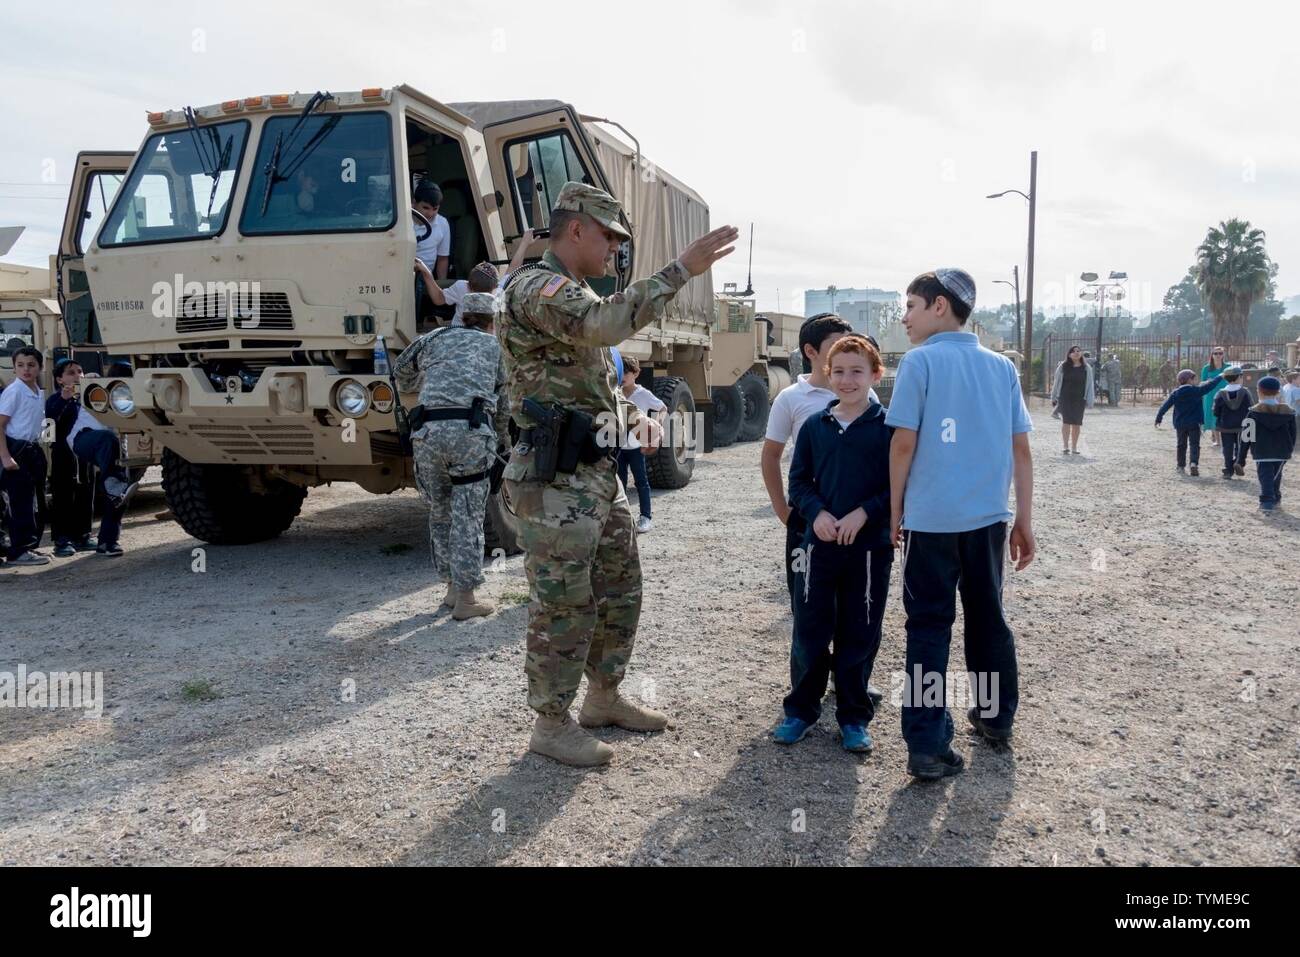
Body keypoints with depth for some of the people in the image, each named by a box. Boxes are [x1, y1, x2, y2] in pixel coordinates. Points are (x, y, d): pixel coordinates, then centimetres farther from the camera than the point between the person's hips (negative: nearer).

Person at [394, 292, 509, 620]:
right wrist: (501, 440, 38)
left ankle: (452, 587, 25)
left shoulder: (435, 337, 22)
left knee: (440, 513, 17)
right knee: (468, 517, 3)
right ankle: (465, 597, 5)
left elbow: (401, 369, 34)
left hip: (428, 431, 2)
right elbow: (504, 405, 22)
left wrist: (413, 386, 56)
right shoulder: (496, 347, 19)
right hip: (471, 432, -2)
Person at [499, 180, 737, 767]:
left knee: (620, 591, 17)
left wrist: (634, 418, 8)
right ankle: (551, 724, 14)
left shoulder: (577, 297, 19)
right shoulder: (534, 288, -13)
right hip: (556, 480, -10)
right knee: (563, 605, -1)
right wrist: (680, 270, -30)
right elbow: (608, 323, -33)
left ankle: (604, 698, 33)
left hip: (600, 472, 10)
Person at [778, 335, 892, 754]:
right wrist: (816, 512, -10)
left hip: (870, 545, -2)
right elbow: (799, 480, 8)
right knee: (810, 630, 8)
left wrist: (864, 513, -17)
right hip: (819, 542, 2)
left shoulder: (887, 426, -4)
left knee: (859, 635, 8)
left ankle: (854, 717, 23)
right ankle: (801, 709, 24)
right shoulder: (814, 425, 5)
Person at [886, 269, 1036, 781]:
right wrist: (1024, 521, 12)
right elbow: (1021, 450, 6)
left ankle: (928, 748, 1)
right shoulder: (1002, 366, 8)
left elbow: (904, 444, -10)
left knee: (929, 628, 1)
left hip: (931, 518, -4)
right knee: (988, 615, 19)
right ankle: (997, 717, 34)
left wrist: (895, 513, 1)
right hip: (988, 517, 5)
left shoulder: (921, 361, -6)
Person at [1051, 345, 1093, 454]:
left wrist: (1089, 401, 0)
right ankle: (1065, 447, -6)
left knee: (1077, 423, 6)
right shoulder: (1063, 367, 1)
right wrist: (1054, 398, 5)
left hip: (1079, 399, 1)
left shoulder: (1086, 368, 4)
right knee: (1066, 421, -8)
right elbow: (1056, 383, 6)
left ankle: (1074, 447, 15)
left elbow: (1089, 385, 5)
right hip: (1065, 398, -1)